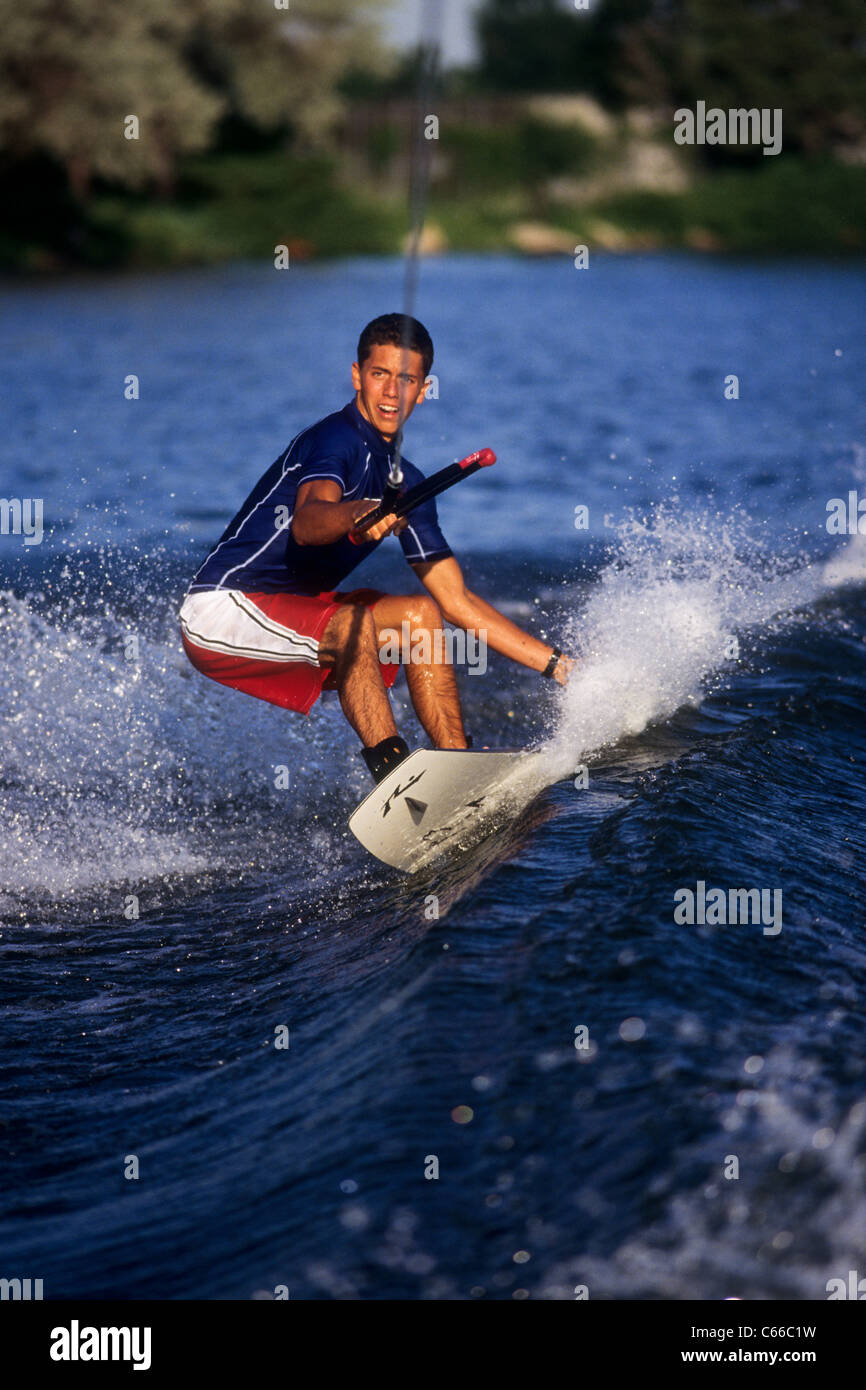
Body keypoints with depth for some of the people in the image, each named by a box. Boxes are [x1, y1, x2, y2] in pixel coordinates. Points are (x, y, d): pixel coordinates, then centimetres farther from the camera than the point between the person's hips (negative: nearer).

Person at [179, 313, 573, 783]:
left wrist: (555, 664, 9)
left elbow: (457, 600, 13)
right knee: (353, 623, -31)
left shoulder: (404, 483, 11)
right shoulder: (336, 441, -16)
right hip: (223, 612, -9)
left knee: (421, 615, 5)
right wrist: (358, 515, -60)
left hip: (287, 615, 9)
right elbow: (306, 524, -38)